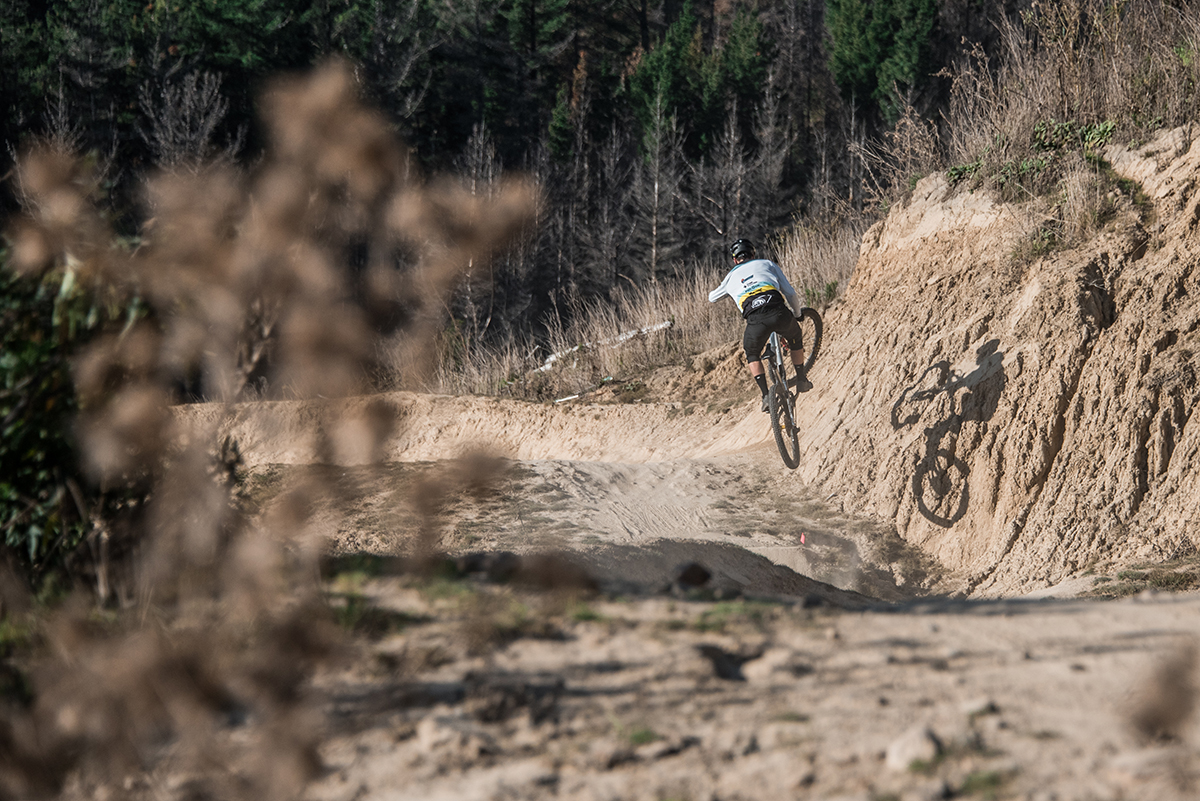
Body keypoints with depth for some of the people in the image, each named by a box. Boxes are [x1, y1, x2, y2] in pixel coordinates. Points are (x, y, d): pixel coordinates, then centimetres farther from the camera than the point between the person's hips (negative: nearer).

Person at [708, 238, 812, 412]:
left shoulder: (731, 276, 30)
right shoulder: (767, 264, 27)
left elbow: (712, 298, 50)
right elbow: (790, 294, 24)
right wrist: (798, 314, 41)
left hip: (755, 319, 0)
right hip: (779, 311, 0)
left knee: (752, 355, 27)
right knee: (795, 339, 34)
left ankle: (766, 395, 14)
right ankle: (801, 380, 36)